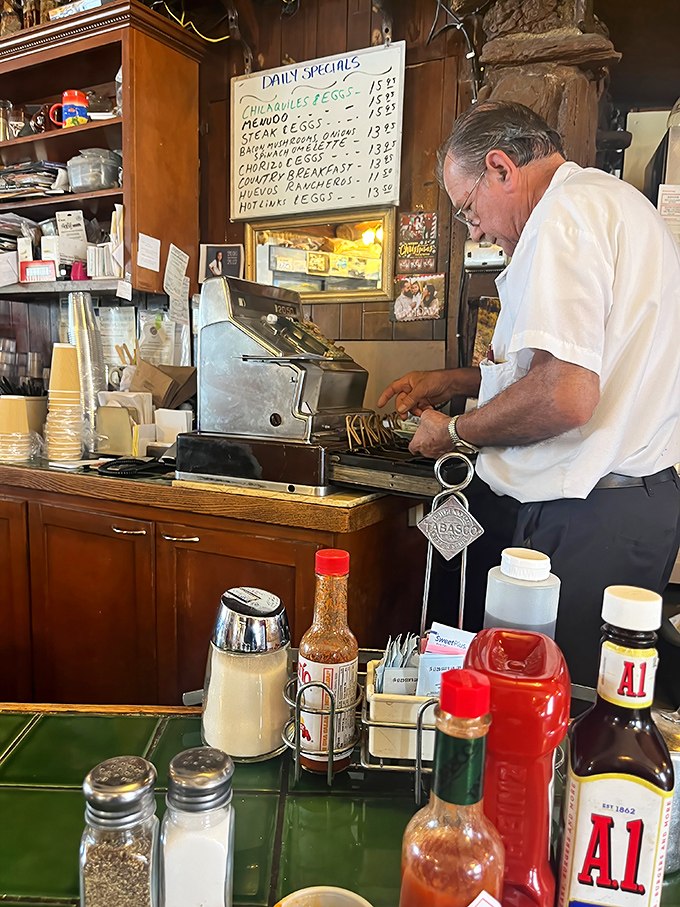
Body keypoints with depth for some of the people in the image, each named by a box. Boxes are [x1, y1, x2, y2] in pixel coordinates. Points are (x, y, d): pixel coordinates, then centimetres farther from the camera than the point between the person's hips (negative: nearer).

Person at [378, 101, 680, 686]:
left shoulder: (566, 213, -14)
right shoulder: (610, 200, 22)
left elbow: (564, 396, -27)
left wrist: (454, 431, -9)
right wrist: (453, 382, 23)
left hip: (586, 521, -11)